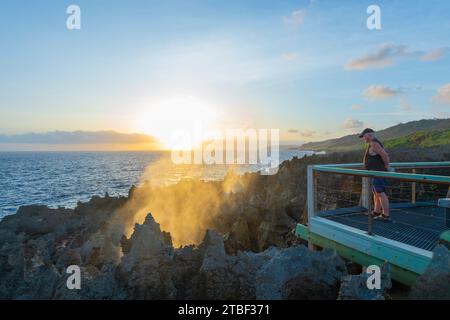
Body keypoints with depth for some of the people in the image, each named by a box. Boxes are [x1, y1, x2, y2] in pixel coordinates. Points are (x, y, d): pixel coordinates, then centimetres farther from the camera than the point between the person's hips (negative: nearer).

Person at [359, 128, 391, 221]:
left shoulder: (374, 143, -16)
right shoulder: (373, 143, 16)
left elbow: (384, 155, -23)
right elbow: (385, 155, 26)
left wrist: (387, 166, -9)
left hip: (378, 172, -11)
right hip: (376, 172, 11)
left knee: (381, 193, -9)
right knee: (376, 192, 17)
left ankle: (386, 215, -6)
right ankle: (376, 212, 28)